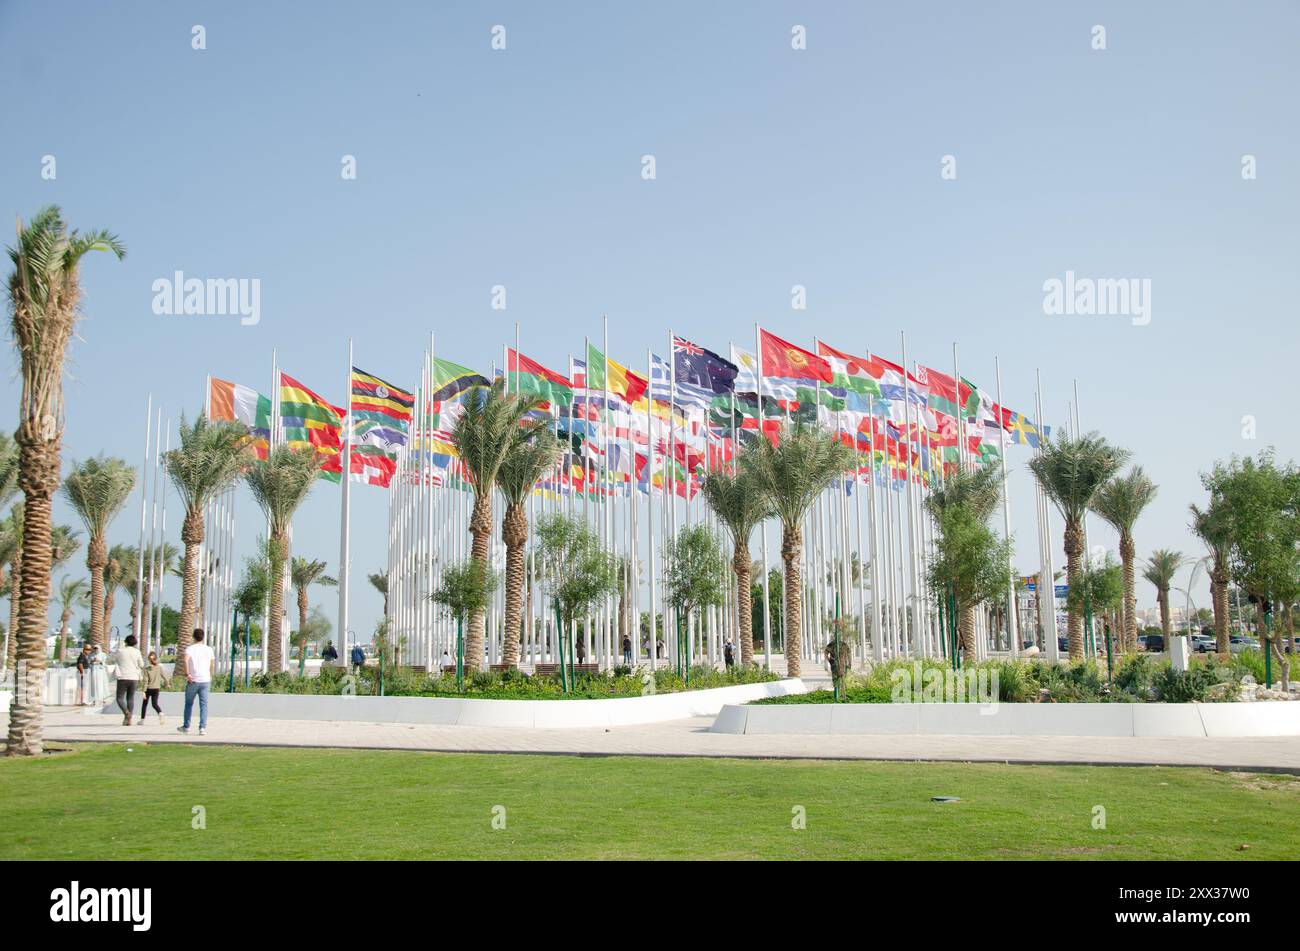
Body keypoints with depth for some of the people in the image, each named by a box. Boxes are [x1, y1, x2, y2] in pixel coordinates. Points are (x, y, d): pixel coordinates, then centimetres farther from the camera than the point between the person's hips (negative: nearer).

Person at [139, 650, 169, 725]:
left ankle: (142, 720, 18)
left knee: (144, 704, 13)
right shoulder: (159, 667, -3)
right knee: (155, 704, 5)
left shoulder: (146, 668, -10)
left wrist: (143, 691, -13)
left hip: (148, 688, -2)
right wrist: (166, 684, 21)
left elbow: (145, 681, -13)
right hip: (156, 688, 2)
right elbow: (164, 677, 2)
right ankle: (161, 714, -23)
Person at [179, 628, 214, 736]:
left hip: (193, 680, -2)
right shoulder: (209, 649, 7)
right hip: (205, 681, 2)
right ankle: (202, 728, -10)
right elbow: (211, 665, 12)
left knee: (189, 704, 14)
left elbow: (186, 660, -23)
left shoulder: (190, 648, -3)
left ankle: (186, 727, 24)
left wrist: (187, 674, -18)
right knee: (203, 705, 1)